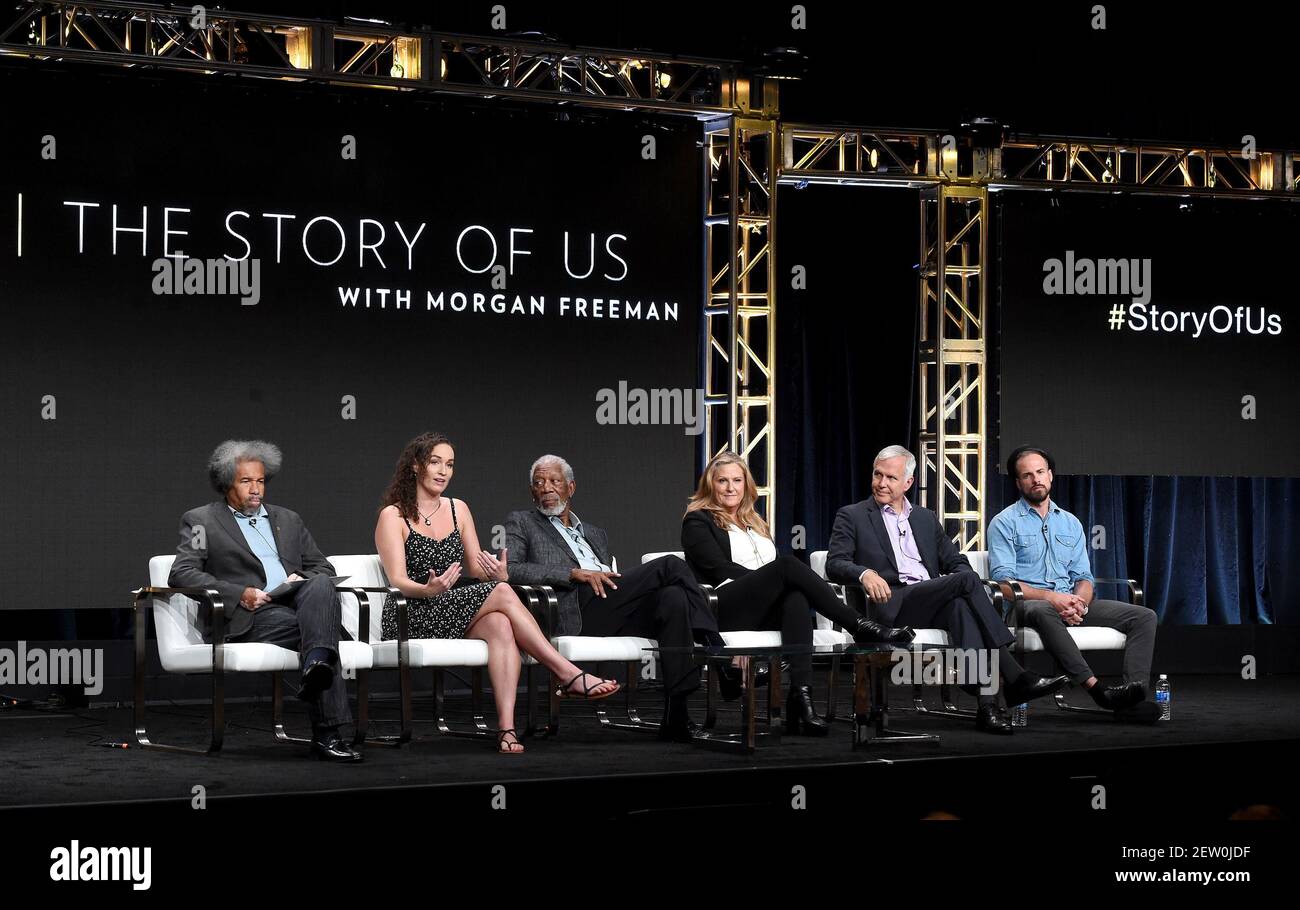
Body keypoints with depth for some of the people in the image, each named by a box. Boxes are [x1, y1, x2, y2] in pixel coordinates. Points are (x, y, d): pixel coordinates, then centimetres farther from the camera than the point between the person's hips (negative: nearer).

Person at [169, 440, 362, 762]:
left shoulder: (289, 520, 28)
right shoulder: (201, 521, 13)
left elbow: (324, 568, 27)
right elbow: (180, 574, -1)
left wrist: (303, 578, 0)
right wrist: (239, 593, -14)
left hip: (297, 603, 4)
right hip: (248, 617, -4)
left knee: (321, 586, -32)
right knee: (311, 627, -34)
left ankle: (316, 664, -53)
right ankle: (326, 733, -42)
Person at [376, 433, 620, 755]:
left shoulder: (458, 509, 17)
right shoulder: (393, 516, 0)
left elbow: (477, 570, 12)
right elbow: (398, 580, -10)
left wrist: (496, 574, -13)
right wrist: (429, 589, -33)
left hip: (456, 613, 5)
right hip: (414, 618, -5)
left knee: (500, 625, -31)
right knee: (503, 594, -26)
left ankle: (506, 727, -43)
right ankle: (569, 674, -23)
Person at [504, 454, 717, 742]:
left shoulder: (596, 534, 36)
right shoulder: (521, 522, 19)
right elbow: (509, 569, -1)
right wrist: (574, 573, -10)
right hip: (576, 613, -6)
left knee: (673, 597, -30)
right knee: (670, 565, -22)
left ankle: (675, 715, -36)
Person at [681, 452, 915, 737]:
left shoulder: (754, 522, 31)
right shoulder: (698, 521, 11)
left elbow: (775, 569, 22)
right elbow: (719, 568, -5)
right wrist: (768, 579, -12)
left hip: (765, 607, 5)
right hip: (724, 610, -5)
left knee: (796, 597, -33)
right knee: (788, 565, -30)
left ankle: (800, 694, -49)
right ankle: (860, 627, -29)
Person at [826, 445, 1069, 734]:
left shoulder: (926, 518, 26)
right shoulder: (851, 516, 12)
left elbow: (957, 562, 19)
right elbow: (834, 564, -2)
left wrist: (962, 577, -7)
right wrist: (864, 573, -25)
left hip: (934, 602, 4)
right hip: (892, 604, -4)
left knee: (960, 606, -35)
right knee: (967, 580, -28)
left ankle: (986, 702, -44)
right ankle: (1015, 678, -33)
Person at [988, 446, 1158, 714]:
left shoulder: (1071, 523, 20)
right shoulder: (1004, 523, 4)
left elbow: (1083, 577, 15)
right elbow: (1003, 579, -8)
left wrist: (1079, 602, -10)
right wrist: (1051, 597, -20)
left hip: (1071, 603, 6)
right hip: (1025, 603, -6)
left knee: (1144, 617, -12)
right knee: (1044, 612, -43)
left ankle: (1134, 699, -31)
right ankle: (1097, 689, -49)